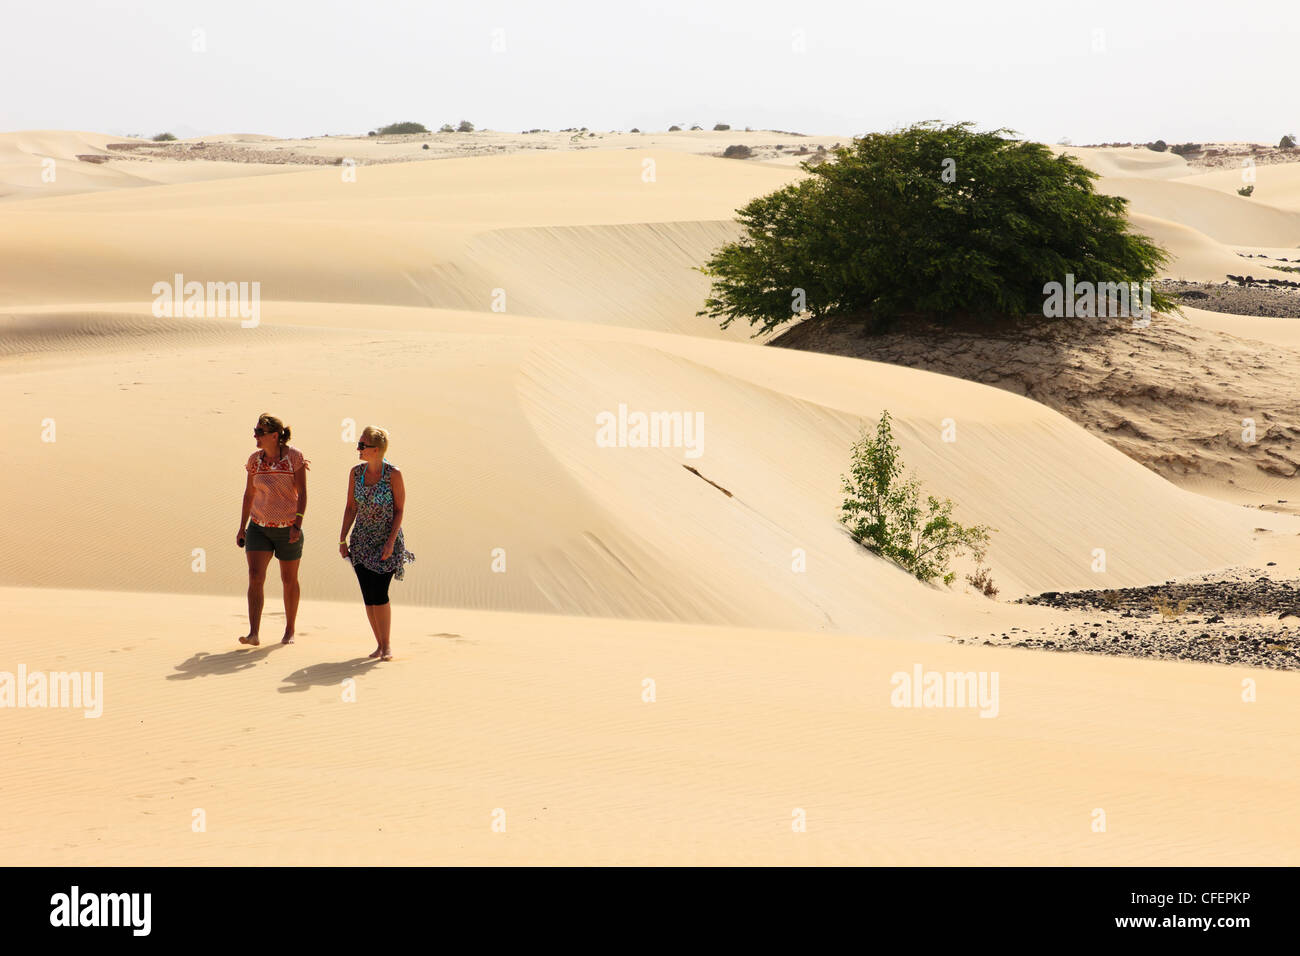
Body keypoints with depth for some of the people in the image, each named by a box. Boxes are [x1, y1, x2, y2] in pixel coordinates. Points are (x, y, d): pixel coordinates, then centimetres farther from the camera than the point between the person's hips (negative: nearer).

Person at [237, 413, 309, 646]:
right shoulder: (254, 459, 2)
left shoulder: (294, 456, -10)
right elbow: (249, 494, 10)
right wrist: (242, 528, 9)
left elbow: (302, 493, -10)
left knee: (289, 580, 9)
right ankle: (253, 634, -18)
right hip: (259, 527, 3)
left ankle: (290, 630, 27)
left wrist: (298, 524, -19)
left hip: (288, 528, -3)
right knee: (255, 577, -12)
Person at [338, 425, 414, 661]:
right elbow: (351, 508, 10)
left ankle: (387, 645, 3)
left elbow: (400, 510, -7)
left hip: (386, 540, -4)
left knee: (379, 594, -11)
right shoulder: (356, 473, 4)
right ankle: (380, 644, 14)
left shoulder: (393, 474, -10)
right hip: (361, 541, 5)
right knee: (368, 596, 2)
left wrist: (391, 541, -14)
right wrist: (342, 539, 6)